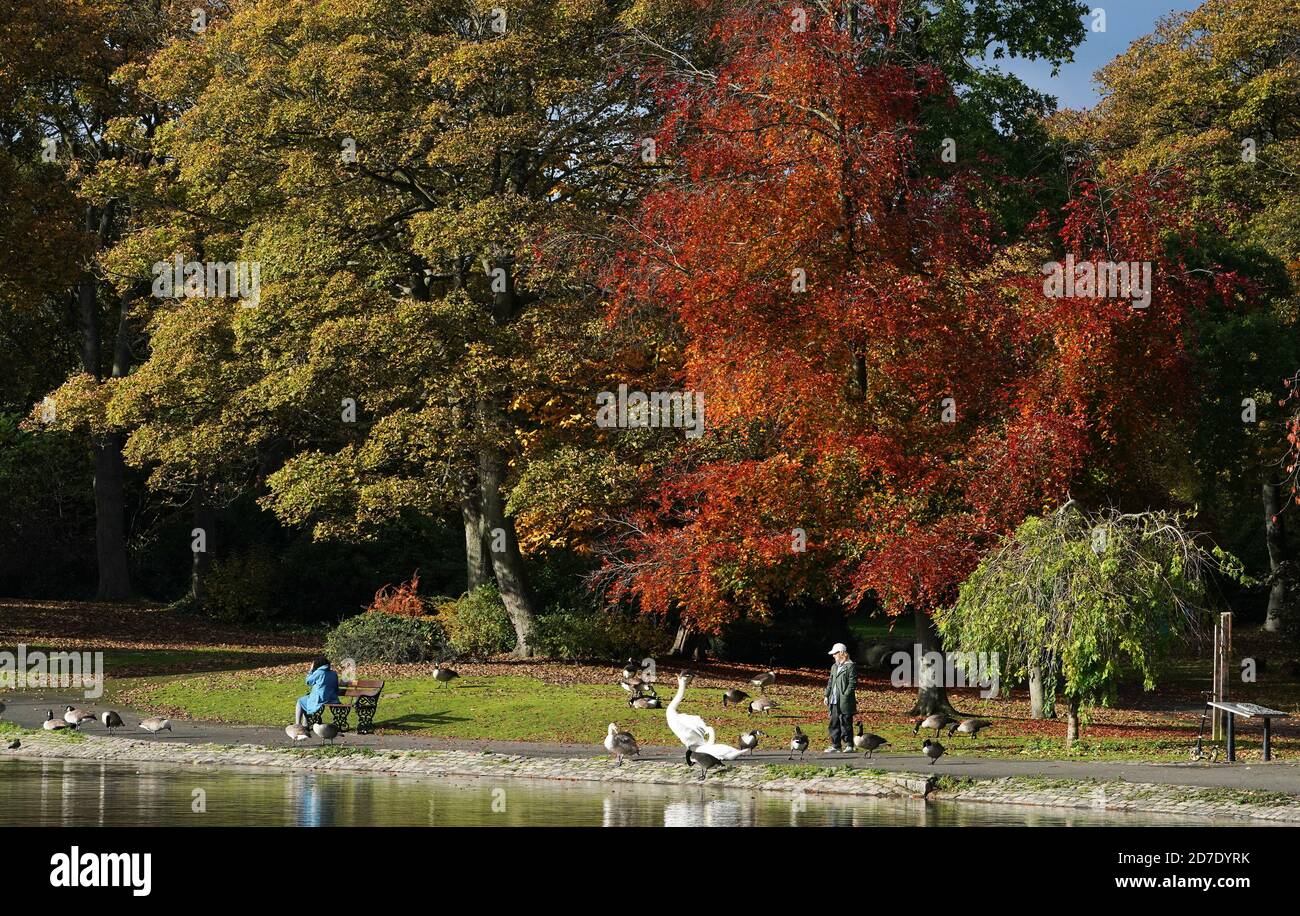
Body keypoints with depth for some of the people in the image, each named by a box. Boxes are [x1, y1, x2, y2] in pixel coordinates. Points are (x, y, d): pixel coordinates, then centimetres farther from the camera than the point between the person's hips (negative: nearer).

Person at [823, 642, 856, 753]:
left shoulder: (850, 666, -7)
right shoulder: (835, 667, 19)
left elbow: (852, 683, -12)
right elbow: (830, 683, 23)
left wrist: (845, 696, -17)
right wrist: (827, 695, 15)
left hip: (845, 702, -8)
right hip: (834, 702, 8)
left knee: (846, 724, -4)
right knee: (834, 724, 9)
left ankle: (849, 745, 2)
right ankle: (836, 745, 15)